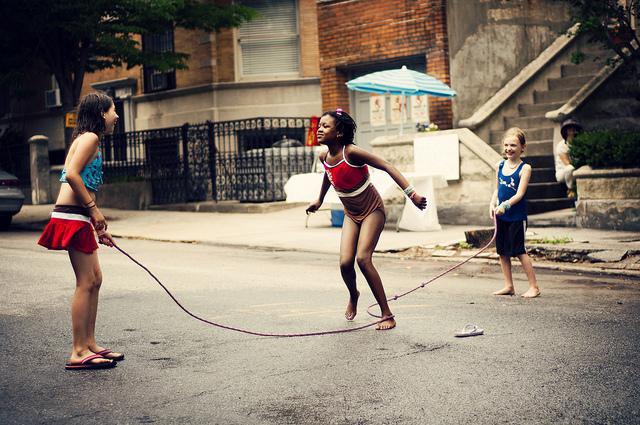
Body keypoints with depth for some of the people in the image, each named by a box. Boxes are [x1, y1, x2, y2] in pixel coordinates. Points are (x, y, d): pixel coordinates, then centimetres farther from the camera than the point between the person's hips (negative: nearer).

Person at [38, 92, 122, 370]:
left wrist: (98, 228, 21)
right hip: (71, 216, -10)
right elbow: (72, 174, -22)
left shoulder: (89, 139, 22)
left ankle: (89, 344, 20)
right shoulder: (89, 137, -8)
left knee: (94, 279, 13)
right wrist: (94, 209, -16)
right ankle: (79, 352, -3)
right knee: (85, 282, -7)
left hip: (79, 218, 10)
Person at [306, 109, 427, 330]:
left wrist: (411, 192, -37)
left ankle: (387, 315, -9)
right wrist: (319, 200, 33)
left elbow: (387, 166, -27)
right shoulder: (324, 157, -5)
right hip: (351, 214, 5)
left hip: (372, 210, -5)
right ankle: (353, 295, 27)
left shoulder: (351, 152, -26)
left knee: (363, 259, -20)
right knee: (345, 263, -9)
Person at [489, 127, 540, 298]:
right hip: (501, 216, 6)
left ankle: (534, 286, 6)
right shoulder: (500, 166, 8)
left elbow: (519, 193, -16)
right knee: (502, 251, 9)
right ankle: (509, 286, 19)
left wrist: (505, 205, -28)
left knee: (519, 251, -5)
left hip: (517, 216, -6)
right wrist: (492, 204, -2)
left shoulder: (525, 168, -9)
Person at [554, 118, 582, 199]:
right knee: (570, 168, -38)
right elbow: (567, 163, -17)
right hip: (561, 173, -4)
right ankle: (570, 189, -13)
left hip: (576, 174, 4)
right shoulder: (561, 145, -8)